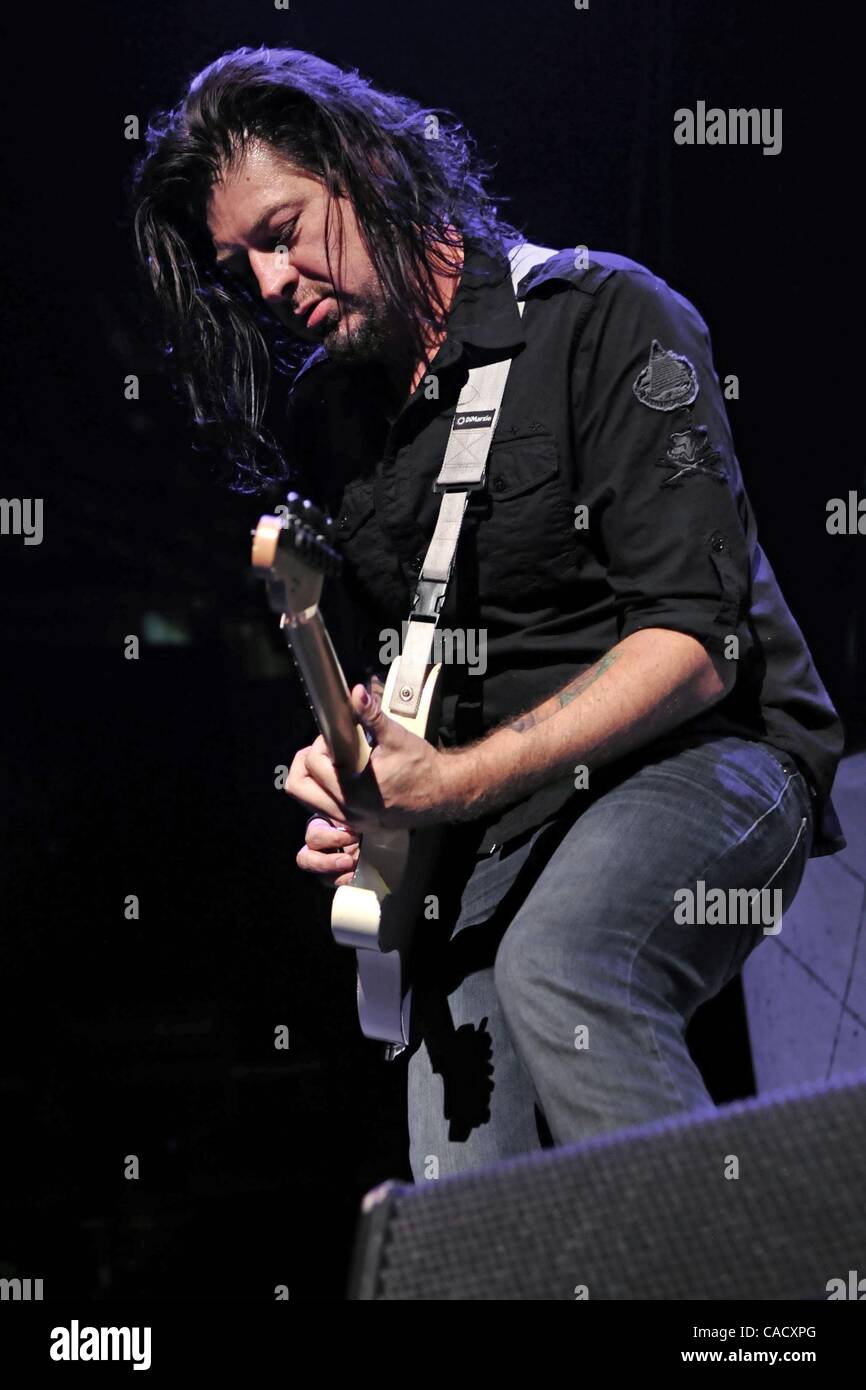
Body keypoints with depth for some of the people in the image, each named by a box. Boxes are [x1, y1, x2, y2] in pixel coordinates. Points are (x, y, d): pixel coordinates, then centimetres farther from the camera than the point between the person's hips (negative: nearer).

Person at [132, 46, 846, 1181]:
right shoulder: (326, 415, 12)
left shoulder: (603, 317, -9)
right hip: (496, 826, 6)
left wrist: (457, 785, -25)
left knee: (552, 973, -36)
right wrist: (358, 805, 1)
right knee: (466, 1216, -10)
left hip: (697, 756, -6)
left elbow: (693, 644, -17)